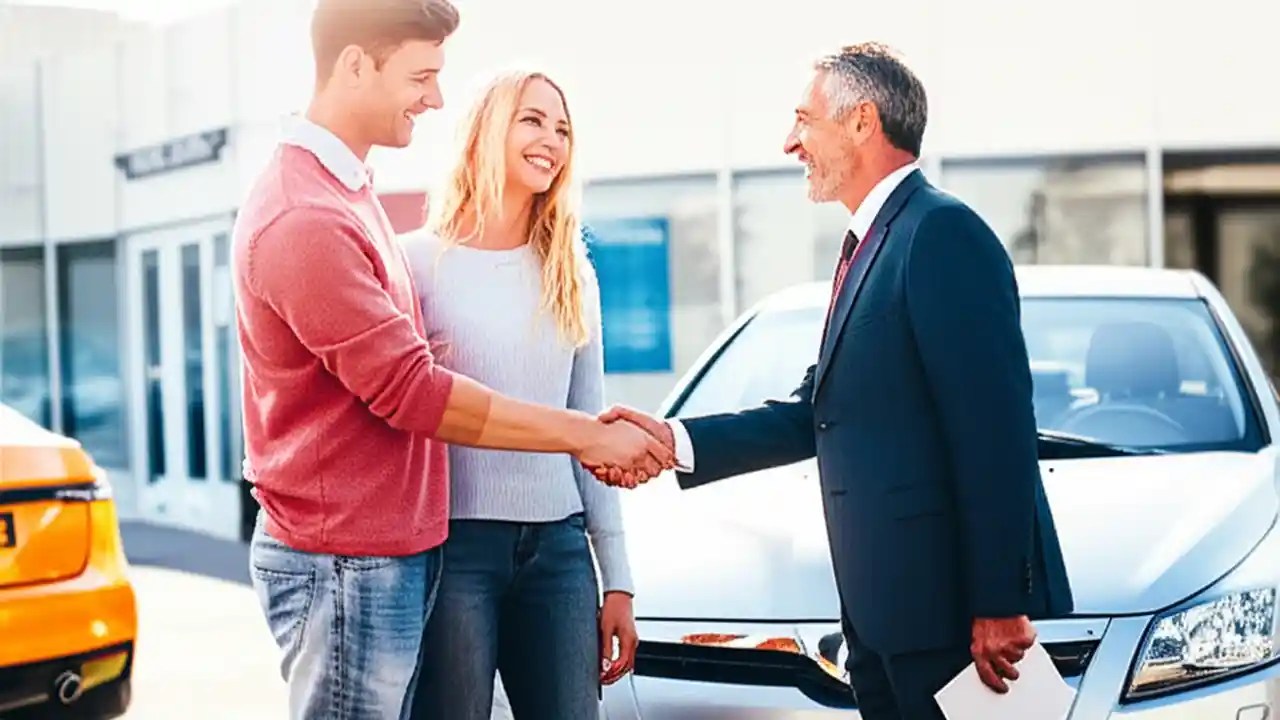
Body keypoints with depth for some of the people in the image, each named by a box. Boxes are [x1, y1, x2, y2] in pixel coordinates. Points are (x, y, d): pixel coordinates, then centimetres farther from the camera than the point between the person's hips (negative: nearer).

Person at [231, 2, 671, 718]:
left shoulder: (346, 190, 13)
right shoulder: (303, 219, -19)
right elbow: (409, 391, -21)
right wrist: (585, 434, -15)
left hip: (388, 552, 9)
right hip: (346, 565, -9)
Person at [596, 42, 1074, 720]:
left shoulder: (942, 232, -14)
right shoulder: (870, 243, 18)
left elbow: (995, 433, -19)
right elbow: (816, 412, 15)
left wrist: (998, 606, -21)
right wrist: (674, 439, 5)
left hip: (947, 601, -10)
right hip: (882, 602, 10)